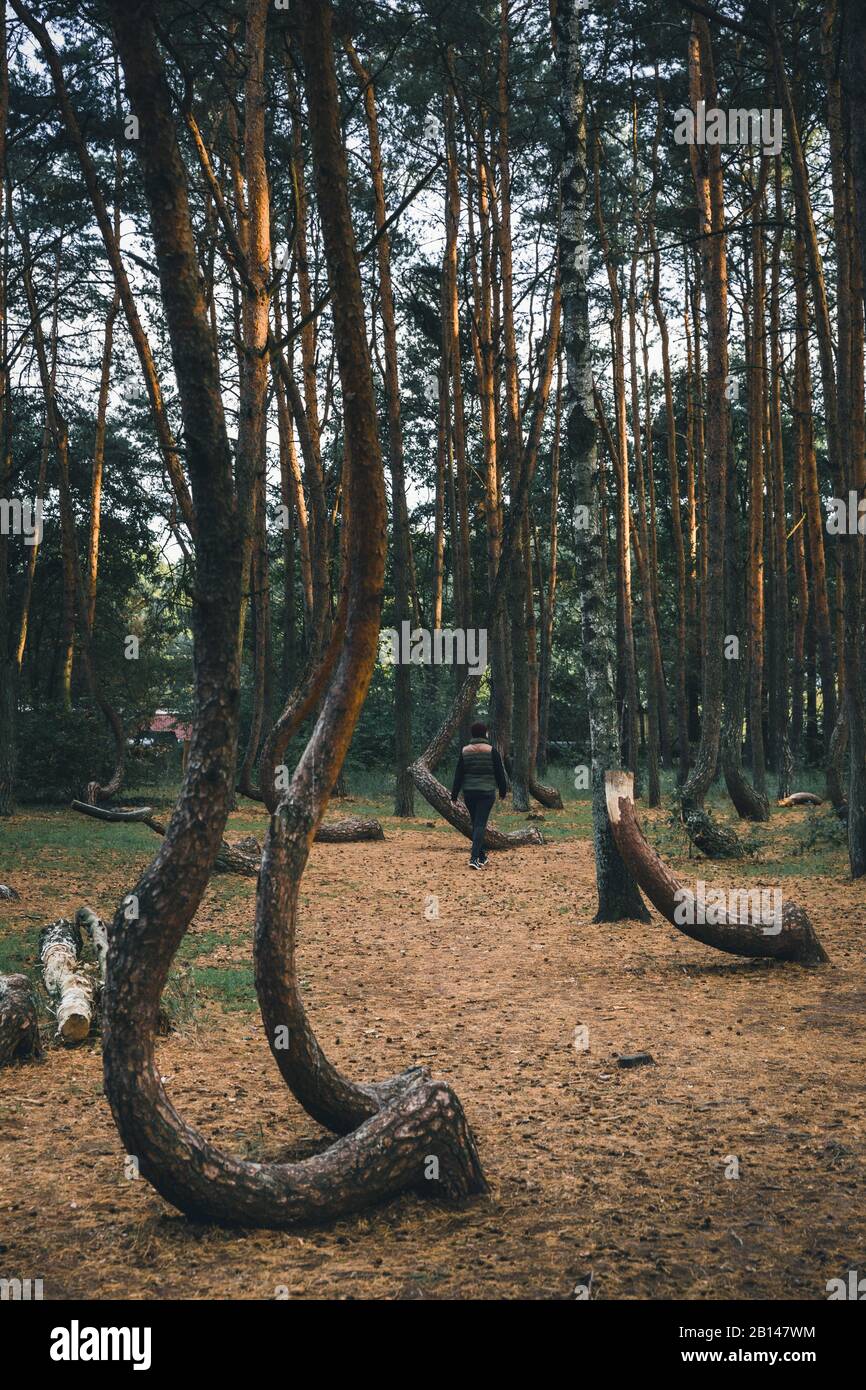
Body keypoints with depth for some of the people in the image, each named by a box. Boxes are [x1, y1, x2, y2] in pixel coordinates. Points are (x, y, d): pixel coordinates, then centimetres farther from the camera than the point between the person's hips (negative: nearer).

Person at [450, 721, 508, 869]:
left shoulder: (464, 751, 3)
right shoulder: (491, 750, -6)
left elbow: (458, 775, 5)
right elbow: (499, 773, -2)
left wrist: (454, 795, 8)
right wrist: (503, 791, 10)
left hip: (469, 793, 4)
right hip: (486, 793, -4)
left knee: (476, 823, 16)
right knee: (480, 824, -6)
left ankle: (482, 857, 24)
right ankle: (474, 858, -18)